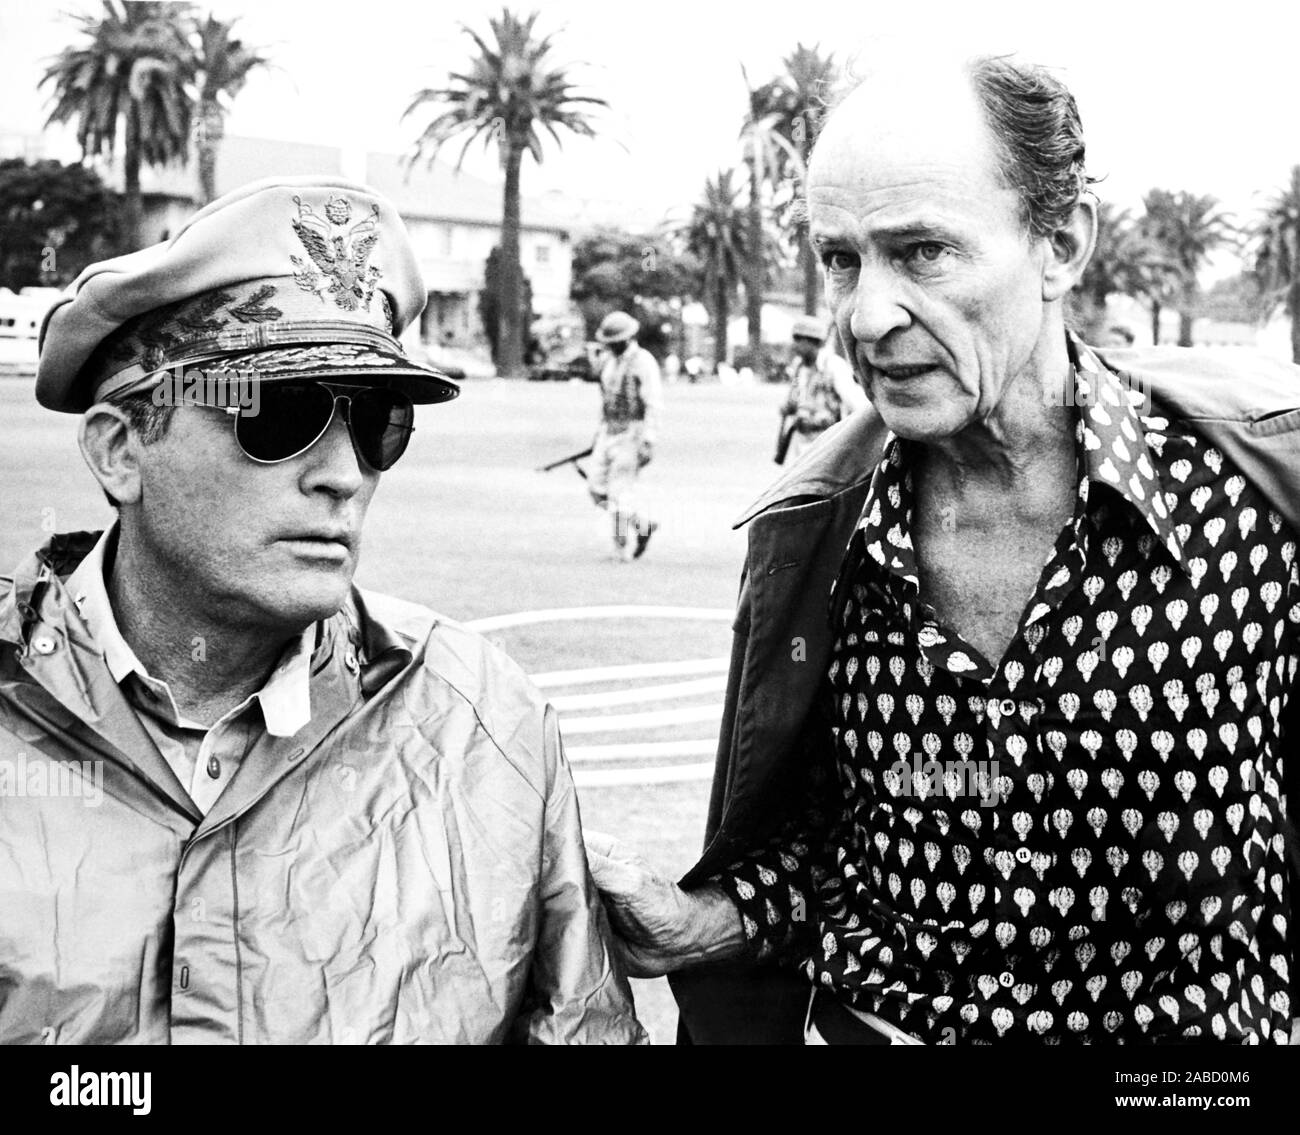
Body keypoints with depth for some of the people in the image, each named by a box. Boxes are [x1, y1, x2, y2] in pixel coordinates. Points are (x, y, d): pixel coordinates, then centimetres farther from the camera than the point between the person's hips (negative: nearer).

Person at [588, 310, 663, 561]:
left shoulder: (643, 362, -13)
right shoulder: (610, 361, 12)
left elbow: (654, 405, -17)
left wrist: (648, 442, -22)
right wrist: (601, 433, 22)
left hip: (633, 432, -8)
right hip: (610, 431, 8)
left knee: (620, 490, -9)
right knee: (597, 486, 2)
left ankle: (624, 548, 3)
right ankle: (644, 522, 18)